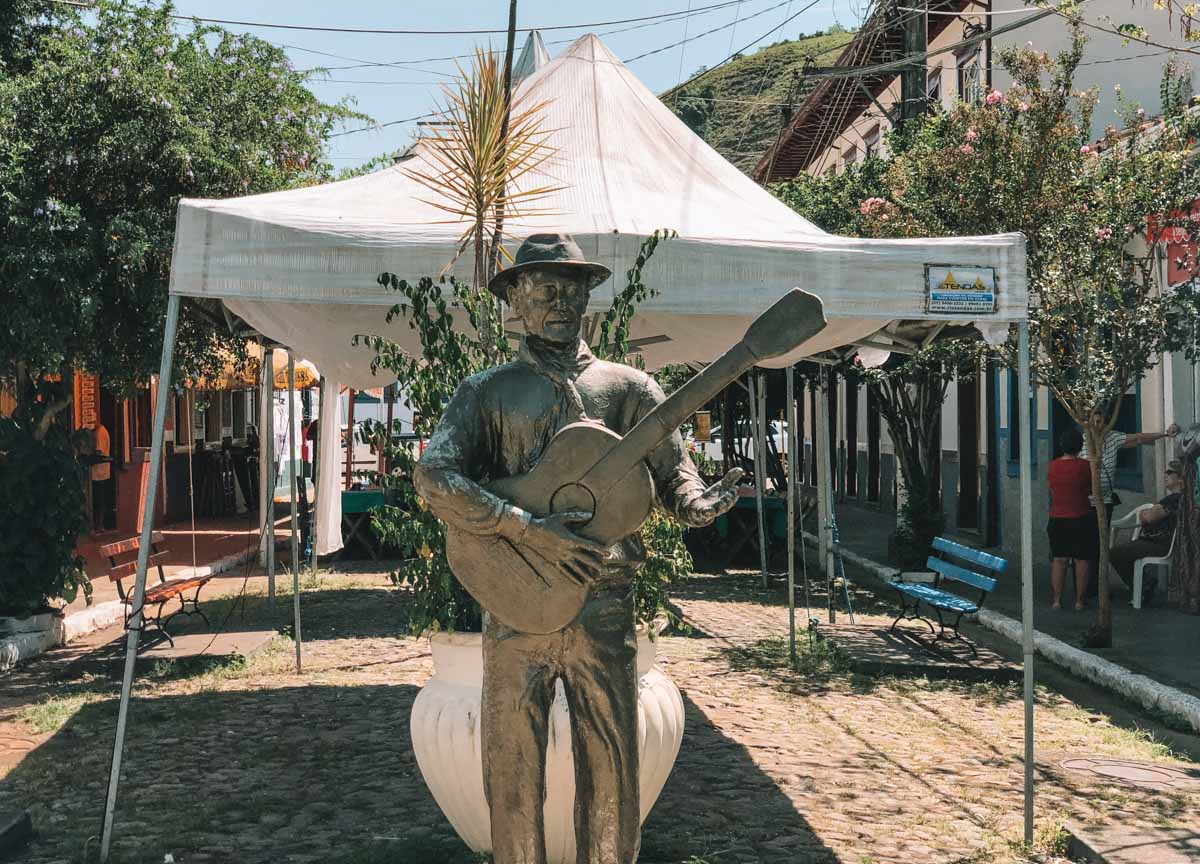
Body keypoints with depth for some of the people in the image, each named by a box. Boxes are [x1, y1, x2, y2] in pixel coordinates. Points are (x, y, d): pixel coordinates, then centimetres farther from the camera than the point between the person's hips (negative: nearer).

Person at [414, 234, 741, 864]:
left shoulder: (628, 388, 9)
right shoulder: (486, 392, 5)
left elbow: (673, 476, 5)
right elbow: (433, 477, -9)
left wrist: (703, 501, -20)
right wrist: (528, 530, -20)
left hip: (604, 607, 1)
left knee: (611, 772, 6)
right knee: (512, 770, 7)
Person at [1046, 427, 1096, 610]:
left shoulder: (1052, 466, -1)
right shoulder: (1084, 466, -12)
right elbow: (1092, 490, -1)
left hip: (1057, 519, 3)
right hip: (1081, 519, -3)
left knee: (1059, 560, 10)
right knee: (1082, 560, 5)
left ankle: (1057, 600, 10)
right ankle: (1079, 601, 7)